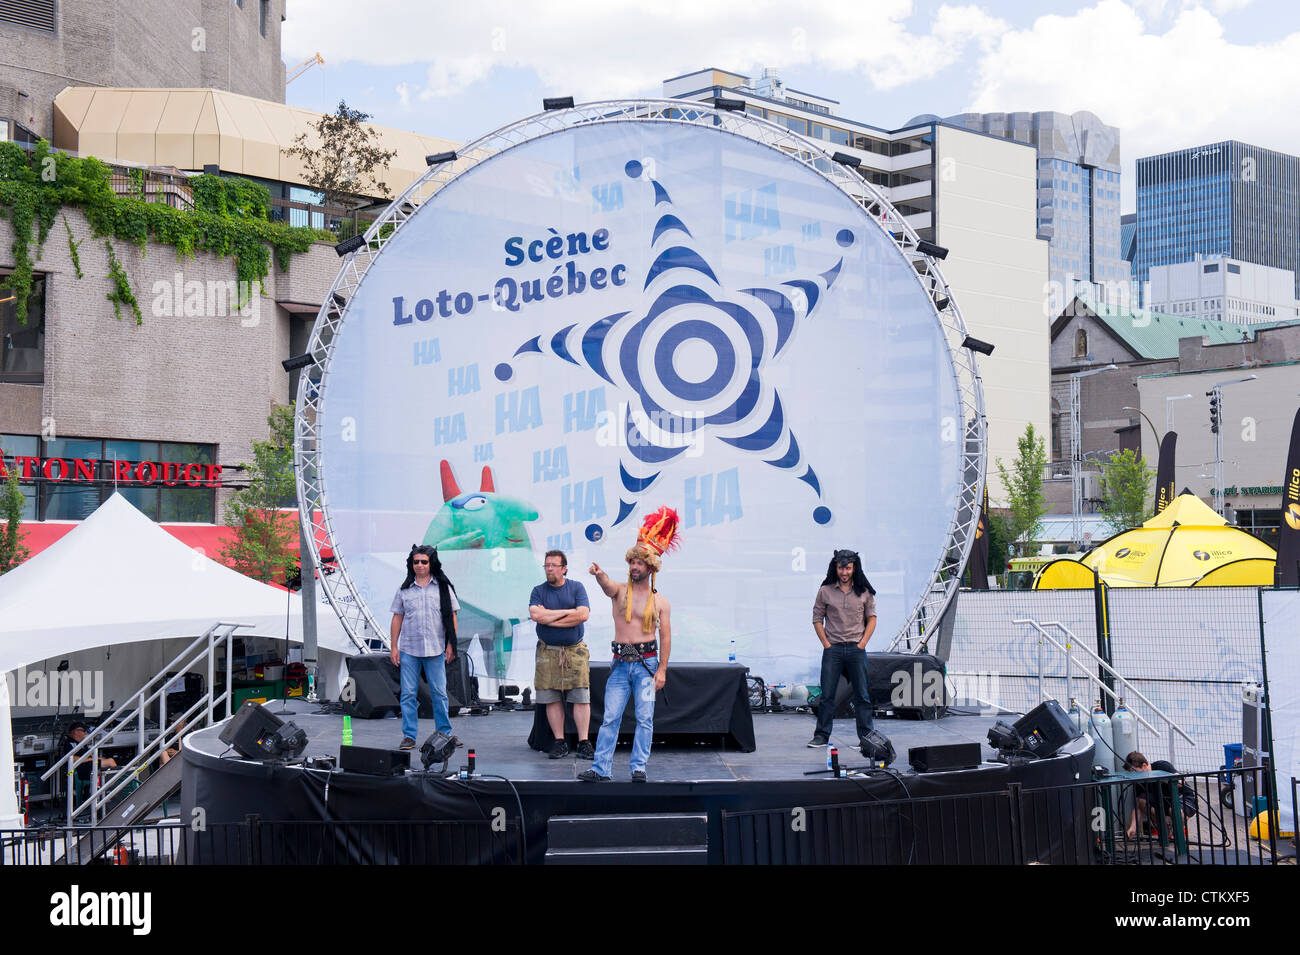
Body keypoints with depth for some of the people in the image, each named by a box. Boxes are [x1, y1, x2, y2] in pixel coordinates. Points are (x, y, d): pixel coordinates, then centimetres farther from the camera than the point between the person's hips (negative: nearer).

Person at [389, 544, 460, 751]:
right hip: (409, 650, 1)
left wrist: (451, 645, -1)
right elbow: (397, 618, 10)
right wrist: (394, 646, 5)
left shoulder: (443, 587, 5)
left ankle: (445, 733, 13)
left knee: (439, 693, 3)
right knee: (408, 694, 1)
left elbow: (451, 617, 6)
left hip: (435, 650, -1)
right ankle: (409, 736, 8)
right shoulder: (404, 589, 8)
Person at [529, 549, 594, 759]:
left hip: (575, 650, -1)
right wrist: (567, 612, -10)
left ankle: (584, 742, -2)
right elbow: (535, 615, -11)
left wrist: (550, 619, -8)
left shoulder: (576, 588, 5)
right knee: (552, 699, 0)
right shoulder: (539, 591, 7)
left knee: (581, 697, -6)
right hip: (548, 652, 1)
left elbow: (583, 615, -9)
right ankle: (559, 742, 7)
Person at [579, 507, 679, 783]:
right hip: (621, 663, 1)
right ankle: (601, 768, 1)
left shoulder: (660, 601, 4)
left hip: (647, 662, -1)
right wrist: (599, 574, -43)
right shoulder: (620, 591, 5)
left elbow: (666, 636, 2)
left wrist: (662, 669, -6)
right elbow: (607, 585, -19)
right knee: (610, 717, -1)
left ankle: (638, 768, 6)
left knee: (645, 718, -2)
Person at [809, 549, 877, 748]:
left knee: (862, 694, 4)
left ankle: (866, 736, 11)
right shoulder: (825, 591, 2)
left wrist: (862, 643, -2)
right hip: (833, 649, 0)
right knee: (827, 694, 0)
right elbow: (817, 619, 6)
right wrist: (826, 644, -3)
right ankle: (821, 736, 7)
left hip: (856, 649, 0)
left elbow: (871, 618, 8)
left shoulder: (864, 592, 5)